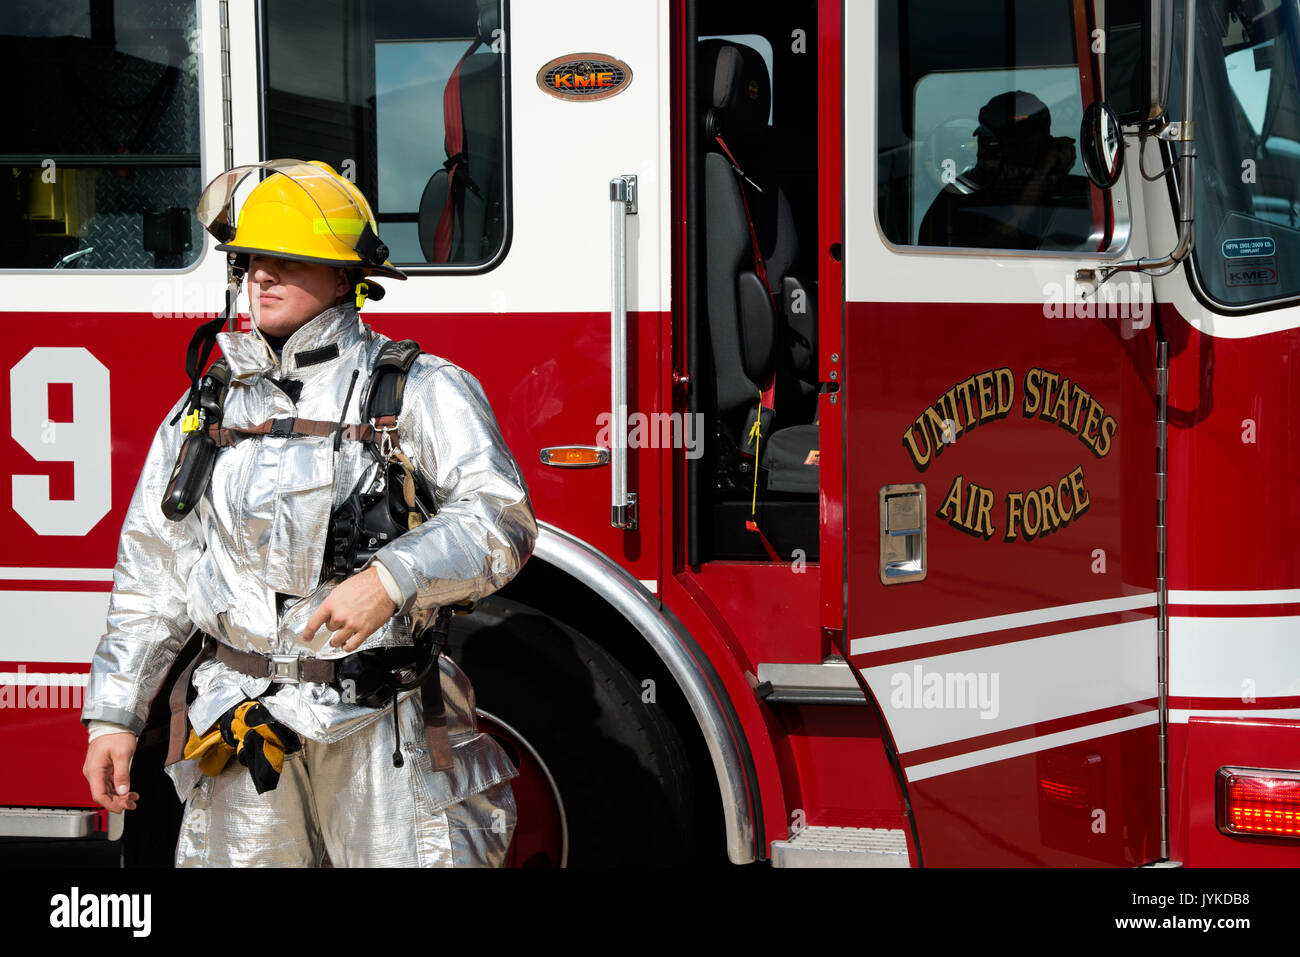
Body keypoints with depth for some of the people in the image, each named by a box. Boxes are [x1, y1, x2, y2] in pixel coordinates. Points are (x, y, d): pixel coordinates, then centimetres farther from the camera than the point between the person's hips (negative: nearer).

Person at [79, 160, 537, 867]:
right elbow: (152, 575, 14)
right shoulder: (207, 408, 12)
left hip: (381, 731, -3)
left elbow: (498, 516, -14)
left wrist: (390, 579, -29)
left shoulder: (420, 390, -2)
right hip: (243, 726, 4)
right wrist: (114, 716, 9)